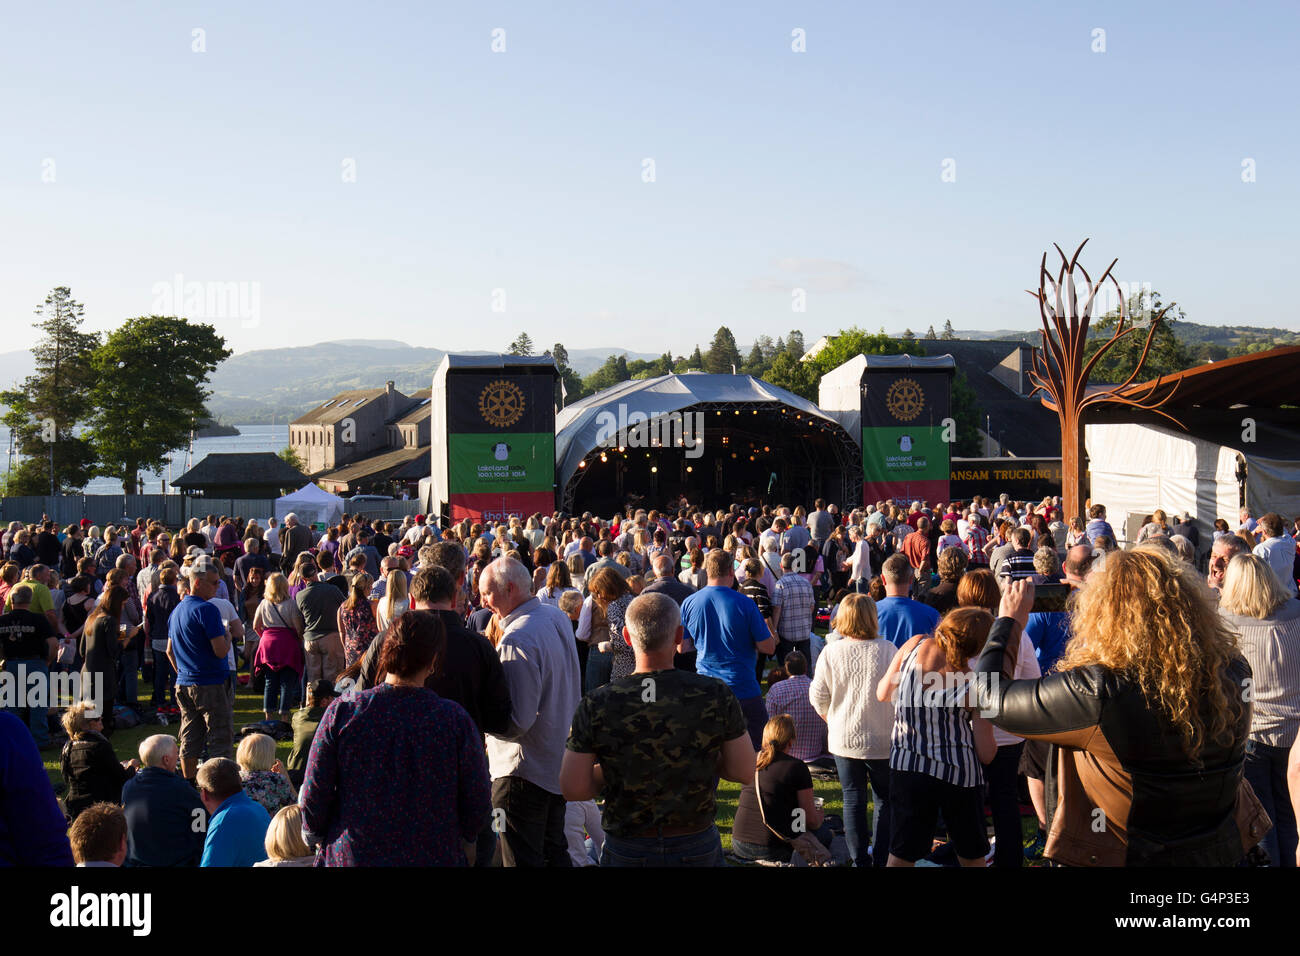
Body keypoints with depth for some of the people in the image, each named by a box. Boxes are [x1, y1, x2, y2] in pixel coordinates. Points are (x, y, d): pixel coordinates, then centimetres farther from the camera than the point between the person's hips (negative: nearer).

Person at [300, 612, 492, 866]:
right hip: (432, 858, -1)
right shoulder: (456, 720, -13)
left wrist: (315, 835, 15)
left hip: (352, 855, 1)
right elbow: (477, 804, -6)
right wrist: (462, 840, 14)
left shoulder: (342, 712, -12)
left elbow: (314, 796, -5)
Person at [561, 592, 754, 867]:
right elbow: (745, 772, -8)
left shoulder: (597, 705, -15)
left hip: (626, 851, 0)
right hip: (697, 848, 0)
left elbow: (573, 788, -12)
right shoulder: (715, 695, -14)